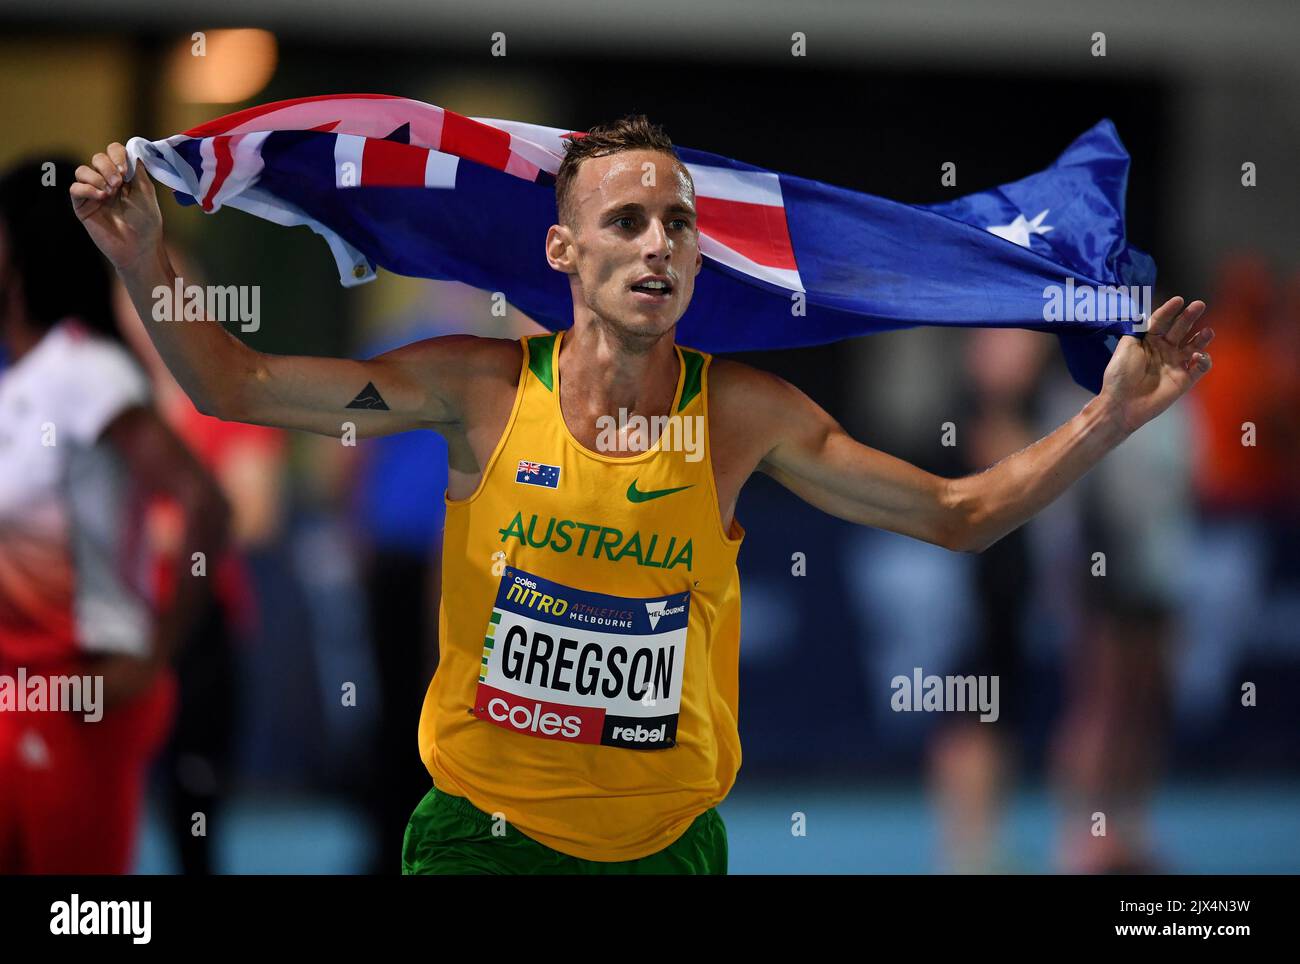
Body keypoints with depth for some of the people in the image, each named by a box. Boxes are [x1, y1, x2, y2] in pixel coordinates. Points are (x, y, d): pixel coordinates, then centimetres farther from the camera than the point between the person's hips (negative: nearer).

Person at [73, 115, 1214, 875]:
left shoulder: (742, 413, -4)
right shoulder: (481, 388, -6)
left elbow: (959, 515, 3)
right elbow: (239, 387, -2)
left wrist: (1112, 416, -7)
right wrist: (146, 260, -15)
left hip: (667, 841, 1)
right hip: (484, 835, -1)